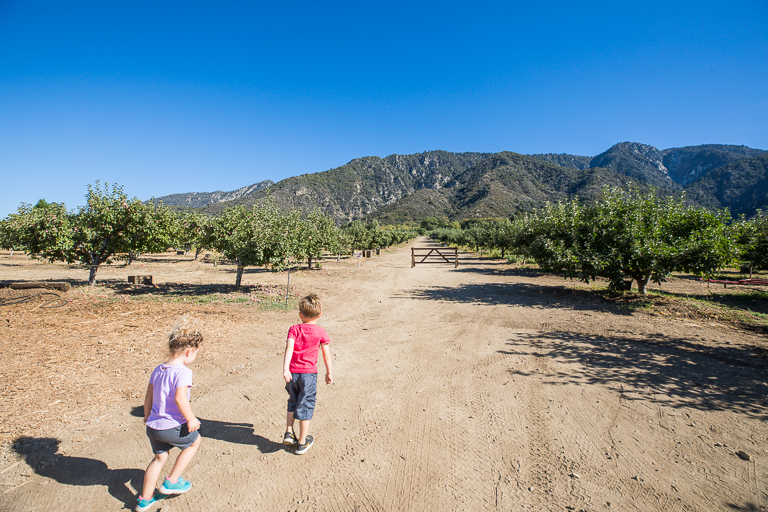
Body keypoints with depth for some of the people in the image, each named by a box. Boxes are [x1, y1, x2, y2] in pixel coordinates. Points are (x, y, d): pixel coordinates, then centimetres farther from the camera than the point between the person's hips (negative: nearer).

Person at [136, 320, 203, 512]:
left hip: (153, 426, 8)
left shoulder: (158, 370, 5)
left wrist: (147, 417, 27)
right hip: (173, 427, -8)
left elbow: (148, 398, 12)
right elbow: (180, 398, -31)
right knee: (195, 440, 21)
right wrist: (191, 419, -19)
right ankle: (172, 481, 26)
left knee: (160, 457, 28)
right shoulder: (183, 372, -22)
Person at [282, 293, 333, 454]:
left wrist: (285, 369, -21)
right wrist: (329, 373, 10)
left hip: (293, 372, 2)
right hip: (309, 373, -2)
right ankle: (302, 442, 19)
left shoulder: (294, 329, -1)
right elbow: (326, 355, 0)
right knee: (305, 405, 9)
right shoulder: (321, 332, -3)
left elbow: (289, 348, -15)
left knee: (293, 402, 25)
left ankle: (289, 433, 23)